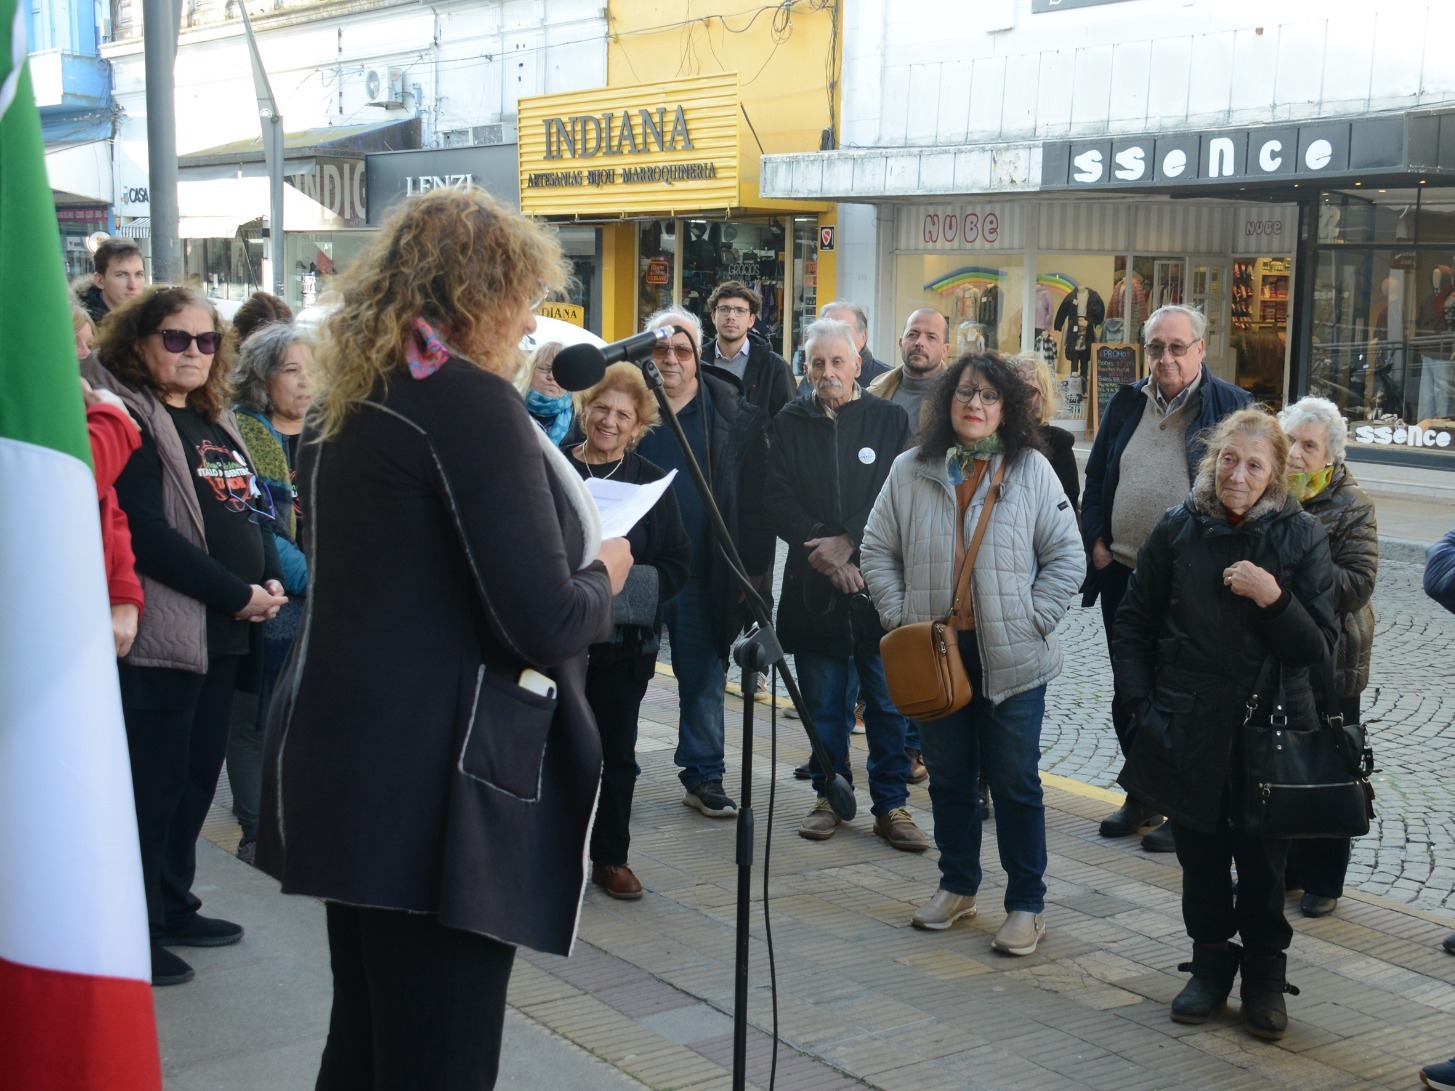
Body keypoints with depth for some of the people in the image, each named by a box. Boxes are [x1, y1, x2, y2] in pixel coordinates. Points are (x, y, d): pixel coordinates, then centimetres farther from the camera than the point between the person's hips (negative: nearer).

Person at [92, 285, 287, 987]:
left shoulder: (216, 422, 16)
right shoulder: (130, 421, -11)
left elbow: (246, 510, 19)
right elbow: (145, 532, -19)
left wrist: (271, 581, 0)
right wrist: (236, 594, -18)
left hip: (225, 633, 9)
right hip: (161, 633, -8)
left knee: (198, 775, 15)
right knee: (154, 784, -3)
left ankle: (173, 907, 28)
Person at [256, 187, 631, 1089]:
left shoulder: (353, 404, 12)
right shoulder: (472, 402, -15)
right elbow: (545, 623, -20)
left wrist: (568, 564, 18)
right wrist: (602, 579, 1)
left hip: (348, 772, 9)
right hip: (439, 791, -9)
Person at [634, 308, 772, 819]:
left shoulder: (734, 416, 2)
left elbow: (753, 497, 4)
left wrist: (754, 567, -1)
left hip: (704, 571, 0)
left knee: (704, 675, 7)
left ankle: (703, 775, 18)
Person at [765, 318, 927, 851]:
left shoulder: (889, 421, 4)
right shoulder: (789, 423, 7)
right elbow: (777, 498, 0)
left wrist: (847, 541, -13)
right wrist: (822, 548, -12)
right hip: (813, 584, 1)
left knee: (888, 702, 1)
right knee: (823, 703, 9)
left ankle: (891, 805, 11)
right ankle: (829, 797, 21)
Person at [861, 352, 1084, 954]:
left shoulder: (1032, 471, -4)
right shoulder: (911, 470, 2)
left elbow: (1066, 558, -2)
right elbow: (878, 550, 7)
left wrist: (1031, 622, -9)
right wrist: (900, 618, -2)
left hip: (1011, 657, -3)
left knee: (1014, 779, 3)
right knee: (948, 774, 15)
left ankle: (1027, 904, 14)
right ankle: (957, 886, 31)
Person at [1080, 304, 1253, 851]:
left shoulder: (1232, 406, -4)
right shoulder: (1126, 404, 9)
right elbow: (1095, 477, 15)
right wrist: (1096, 541, 4)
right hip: (1122, 575, 5)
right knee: (1128, 695, 13)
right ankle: (1141, 800, 28)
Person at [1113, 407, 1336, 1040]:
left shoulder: (1300, 537, -3)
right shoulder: (1178, 530, 0)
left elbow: (1318, 648, -5)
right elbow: (1134, 623, 8)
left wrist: (1273, 598, -22)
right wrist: (1139, 703, -1)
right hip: (1189, 729, 1)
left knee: (1262, 862, 7)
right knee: (1200, 856, 11)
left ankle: (1264, 974, 25)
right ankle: (1212, 962, 29)